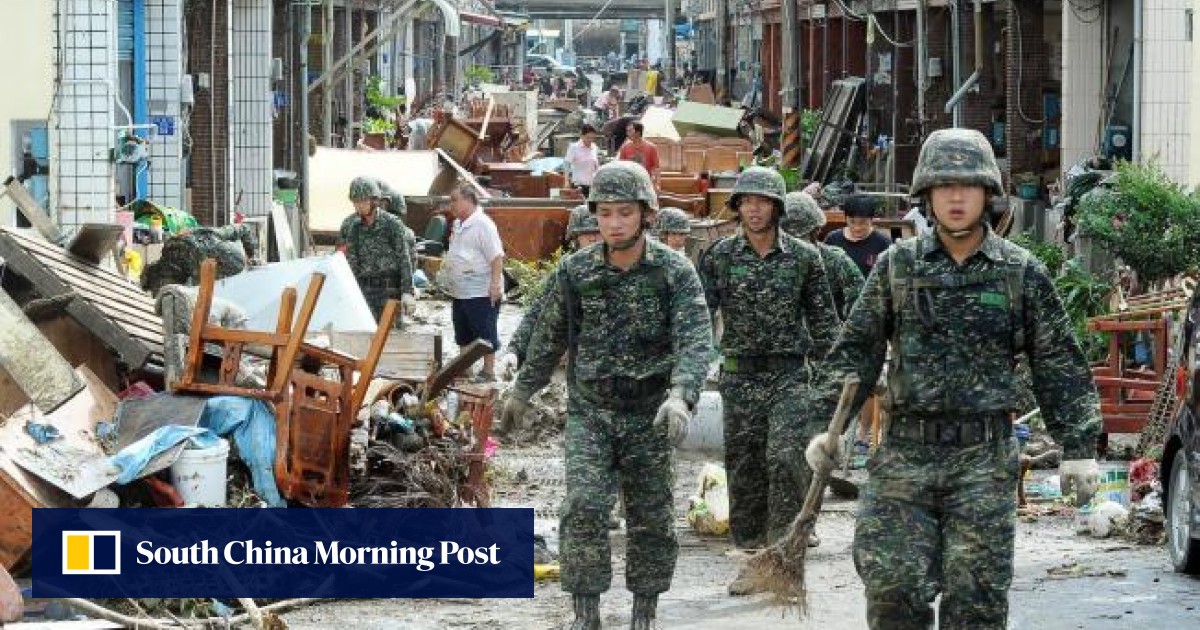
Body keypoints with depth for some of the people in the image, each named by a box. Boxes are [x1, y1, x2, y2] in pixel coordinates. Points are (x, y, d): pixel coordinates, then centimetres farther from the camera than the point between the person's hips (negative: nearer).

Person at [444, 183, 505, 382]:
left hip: (481, 292, -10)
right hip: (460, 292, 10)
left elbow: (497, 257, -19)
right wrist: (450, 283, 22)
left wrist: (495, 283, -25)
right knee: (463, 334, 17)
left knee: (485, 333, -1)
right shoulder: (457, 224, 13)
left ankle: (488, 371, 6)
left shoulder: (482, 224, -15)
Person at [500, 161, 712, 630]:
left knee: (652, 520, 7)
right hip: (589, 412, 1)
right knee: (584, 509, -15)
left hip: (648, 417, -1)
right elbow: (549, 337, 12)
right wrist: (523, 390, 21)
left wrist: (681, 396, -38)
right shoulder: (575, 271, -3)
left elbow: (695, 341, -21)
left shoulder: (675, 272, -10)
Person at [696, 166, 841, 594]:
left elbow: (823, 321, 6)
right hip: (739, 378, 2)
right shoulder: (719, 256, 3)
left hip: (790, 377, -2)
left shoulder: (803, 257, 2)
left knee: (785, 456, -19)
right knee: (743, 470, 6)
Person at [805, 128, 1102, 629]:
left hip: (985, 458, -1)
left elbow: (1059, 366, 7)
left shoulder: (1022, 273, 4)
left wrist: (1078, 447, 1)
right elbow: (856, 350, 9)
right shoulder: (897, 266, 6)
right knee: (892, 585, -5)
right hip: (905, 454, 1)